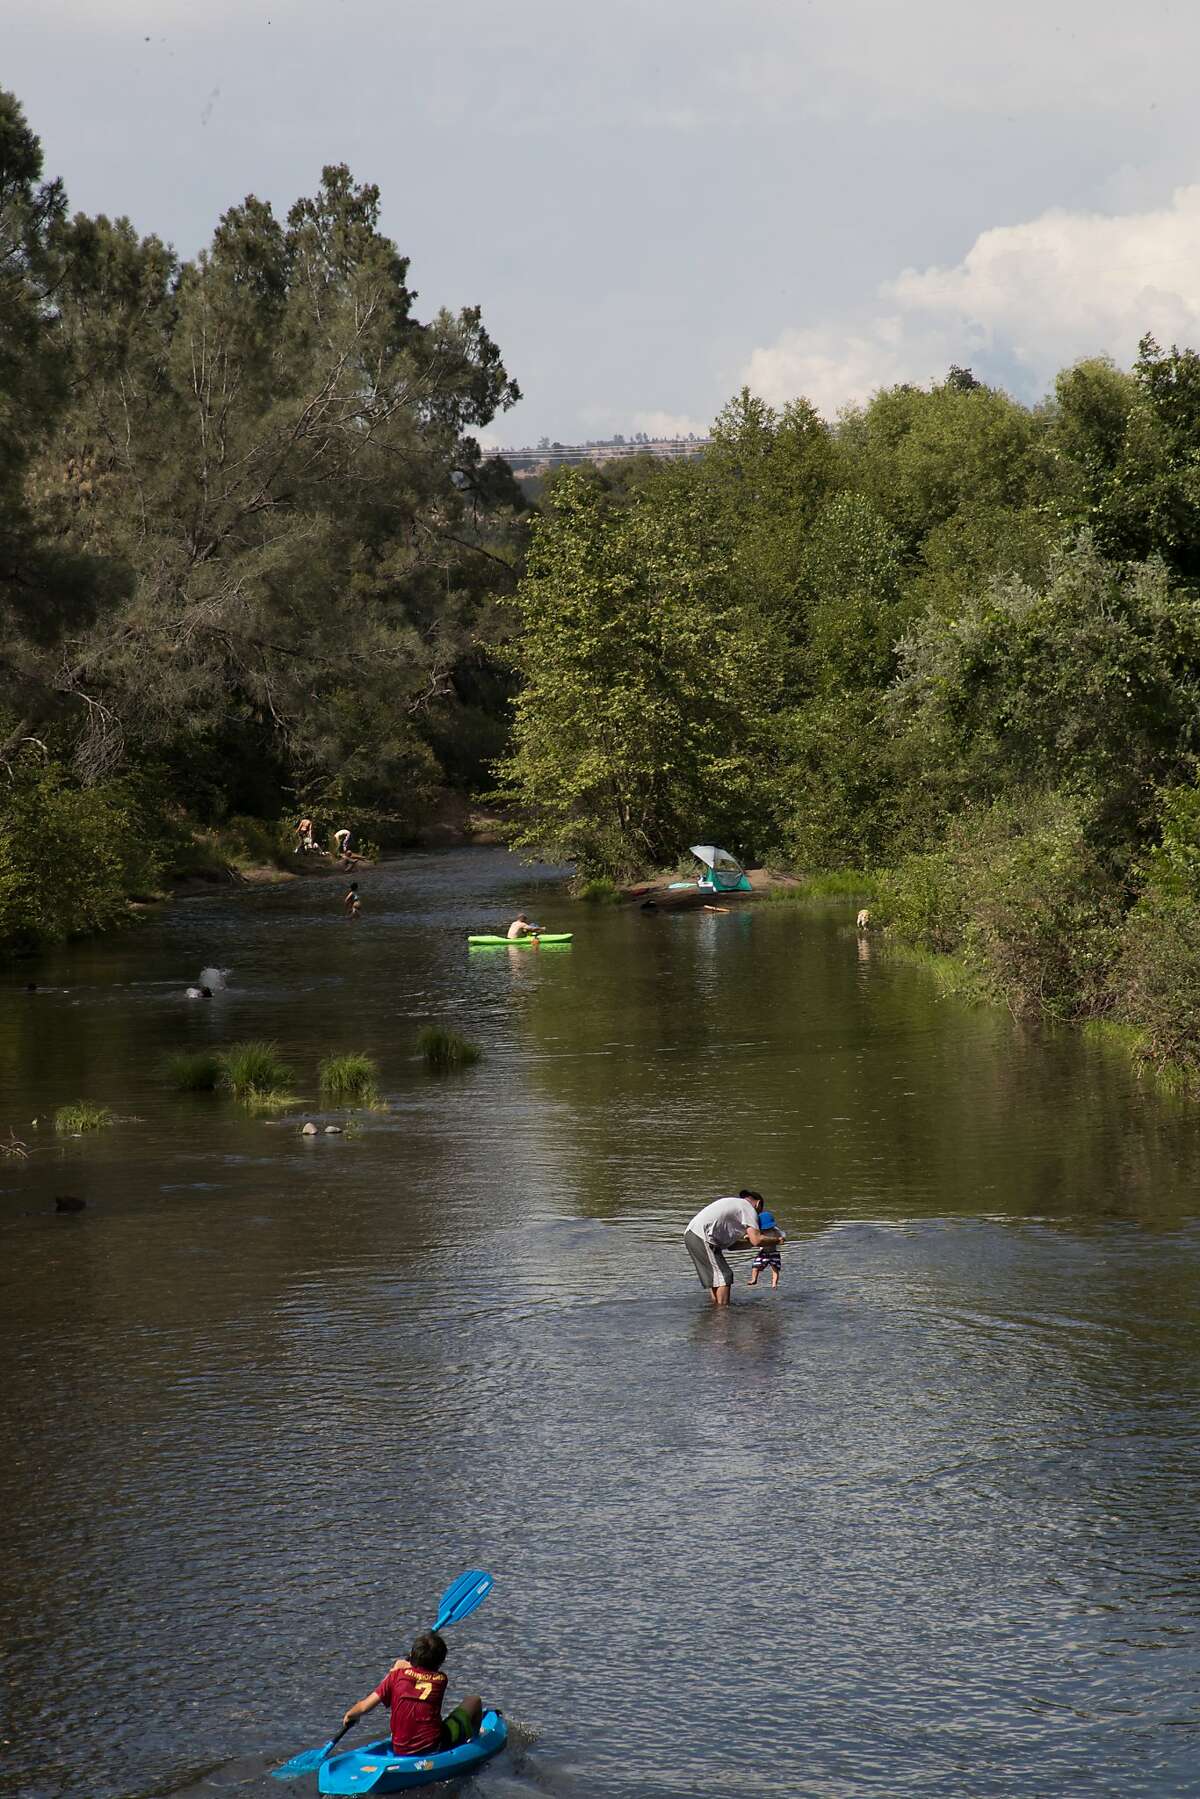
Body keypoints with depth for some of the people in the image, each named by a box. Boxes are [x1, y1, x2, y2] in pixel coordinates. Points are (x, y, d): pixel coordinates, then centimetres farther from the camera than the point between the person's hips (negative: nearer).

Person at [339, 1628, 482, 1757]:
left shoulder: (396, 1676, -6)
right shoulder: (440, 1679, -5)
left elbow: (364, 1707, -5)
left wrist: (349, 1716, 13)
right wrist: (408, 1667, 26)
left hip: (400, 1751, 2)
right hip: (435, 1750, -2)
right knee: (474, 1700, 16)